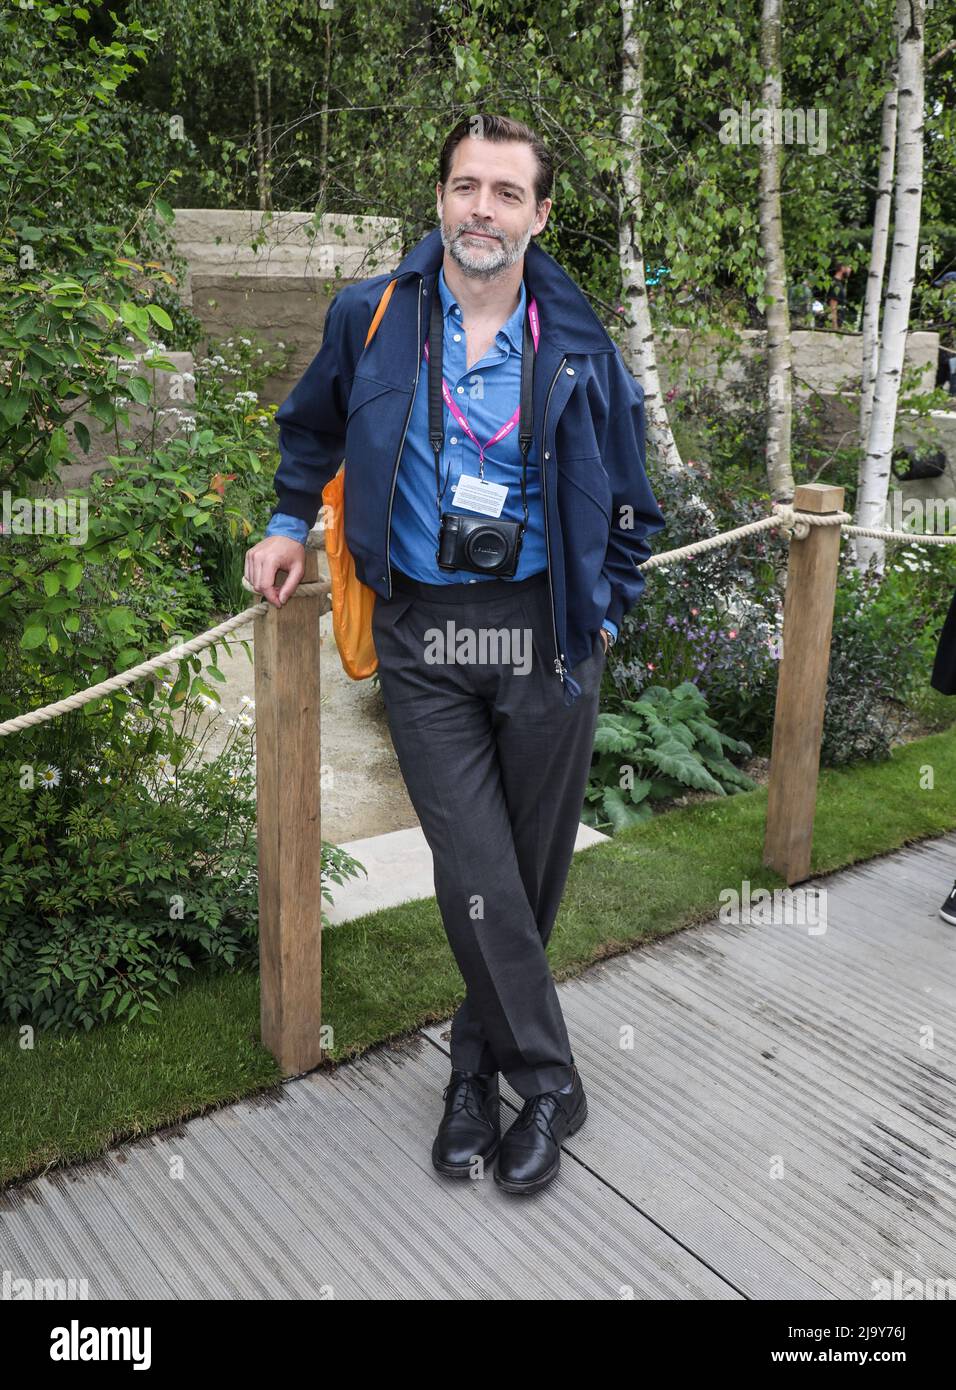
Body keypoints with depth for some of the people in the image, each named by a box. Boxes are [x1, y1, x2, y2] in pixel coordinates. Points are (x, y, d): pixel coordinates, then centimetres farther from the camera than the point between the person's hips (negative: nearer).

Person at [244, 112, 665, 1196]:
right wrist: (290, 522, 18)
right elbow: (313, 426, 24)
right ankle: (548, 1081, 15)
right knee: (475, 875, -5)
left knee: (533, 867, 8)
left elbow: (628, 504, 13)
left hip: (544, 633, 1)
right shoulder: (372, 318, 4)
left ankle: (478, 1058, 30)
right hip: (422, 635, 0)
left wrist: (604, 616, 8)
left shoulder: (579, 344, 4)